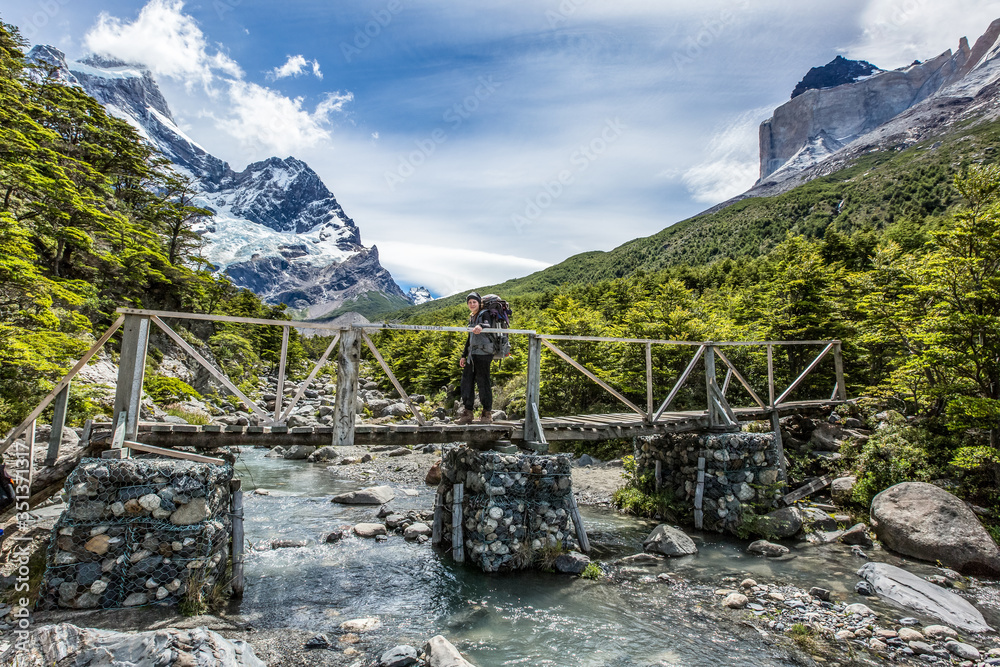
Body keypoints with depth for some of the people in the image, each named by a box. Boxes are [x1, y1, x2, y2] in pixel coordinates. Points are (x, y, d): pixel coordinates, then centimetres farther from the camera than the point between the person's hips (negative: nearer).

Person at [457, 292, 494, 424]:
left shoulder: (484, 314, -3)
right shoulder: (471, 318, 21)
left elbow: (488, 325, -26)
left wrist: (481, 327, -48)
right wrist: (464, 355, 24)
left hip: (483, 353, -8)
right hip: (472, 354, 8)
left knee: (483, 382, -6)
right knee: (466, 381, 6)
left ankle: (487, 414, 4)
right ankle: (468, 413, 12)